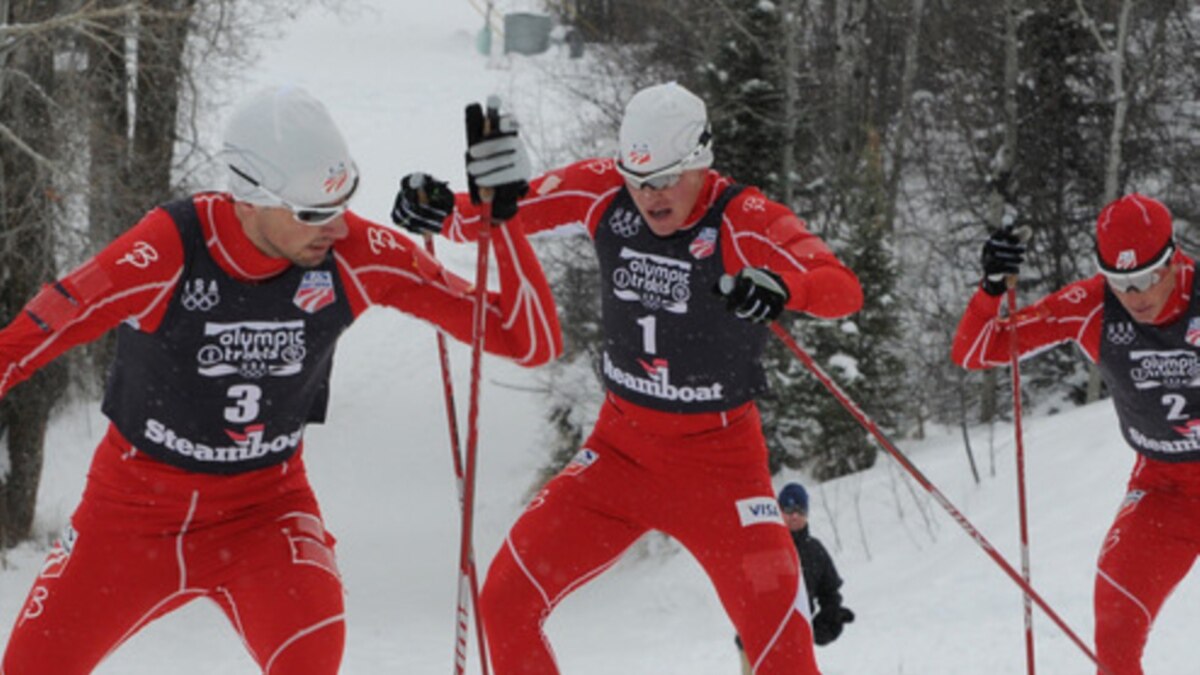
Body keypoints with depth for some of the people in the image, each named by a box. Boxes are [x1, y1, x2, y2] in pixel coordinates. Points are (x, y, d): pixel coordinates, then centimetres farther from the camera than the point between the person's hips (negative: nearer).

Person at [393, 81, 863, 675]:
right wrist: (445, 213, -16)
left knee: (777, 626, -13)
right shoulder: (603, 193, -7)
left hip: (719, 455, -4)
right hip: (620, 447, 4)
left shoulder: (745, 220, -19)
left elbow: (845, 290, -30)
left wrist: (783, 287, -51)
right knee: (508, 601, -2)